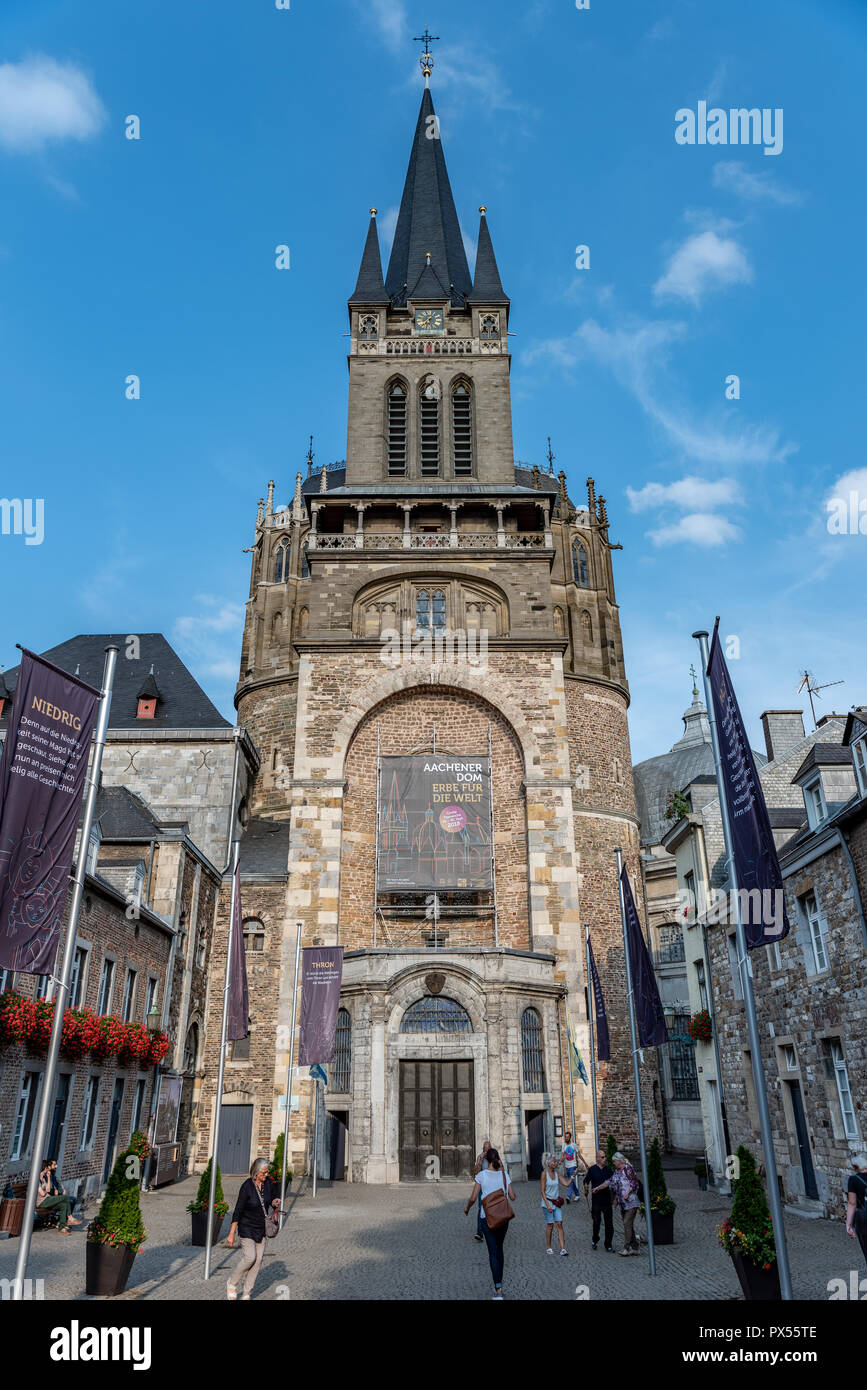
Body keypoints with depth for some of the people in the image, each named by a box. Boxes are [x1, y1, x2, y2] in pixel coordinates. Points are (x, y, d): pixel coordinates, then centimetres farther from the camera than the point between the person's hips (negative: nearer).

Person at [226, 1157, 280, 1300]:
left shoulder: (268, 1182, -6)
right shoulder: (247, 1186, -22)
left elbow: (275, 1195, 12)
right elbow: (238, 1211, -18)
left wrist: (275, 1202, -12)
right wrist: (231, 1234, -16)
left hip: (261, 1228, 5)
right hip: (247, 1227, -5)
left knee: (258, 1260, 3)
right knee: (250, 1257, -16)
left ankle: (246, 1294, 16)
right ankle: (232, 1284, 10)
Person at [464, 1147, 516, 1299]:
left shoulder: (481, 1175, -9)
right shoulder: (504, 1174, -3)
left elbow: (473, 1198, -10)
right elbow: (512, 1197, 1)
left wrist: (467, 1208, 11)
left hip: (487, 1217, -3)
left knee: (493, 1252, 1)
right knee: (499, 1248, 22)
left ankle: (498, 1289, -7)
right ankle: (499, 1281, 31)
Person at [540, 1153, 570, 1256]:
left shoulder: (557, 1173, 5)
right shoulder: (544, 1174, -10)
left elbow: (566, 1184, 2)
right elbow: (542, 1191, -10)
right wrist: (548, 1205, -16)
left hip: (556, 1202, 4)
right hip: (547, 1201, -4)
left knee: (559, 1224, -3)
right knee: (550, 1225, 0)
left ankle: (563, 1248, -3)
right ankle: (548, 1248, 14)